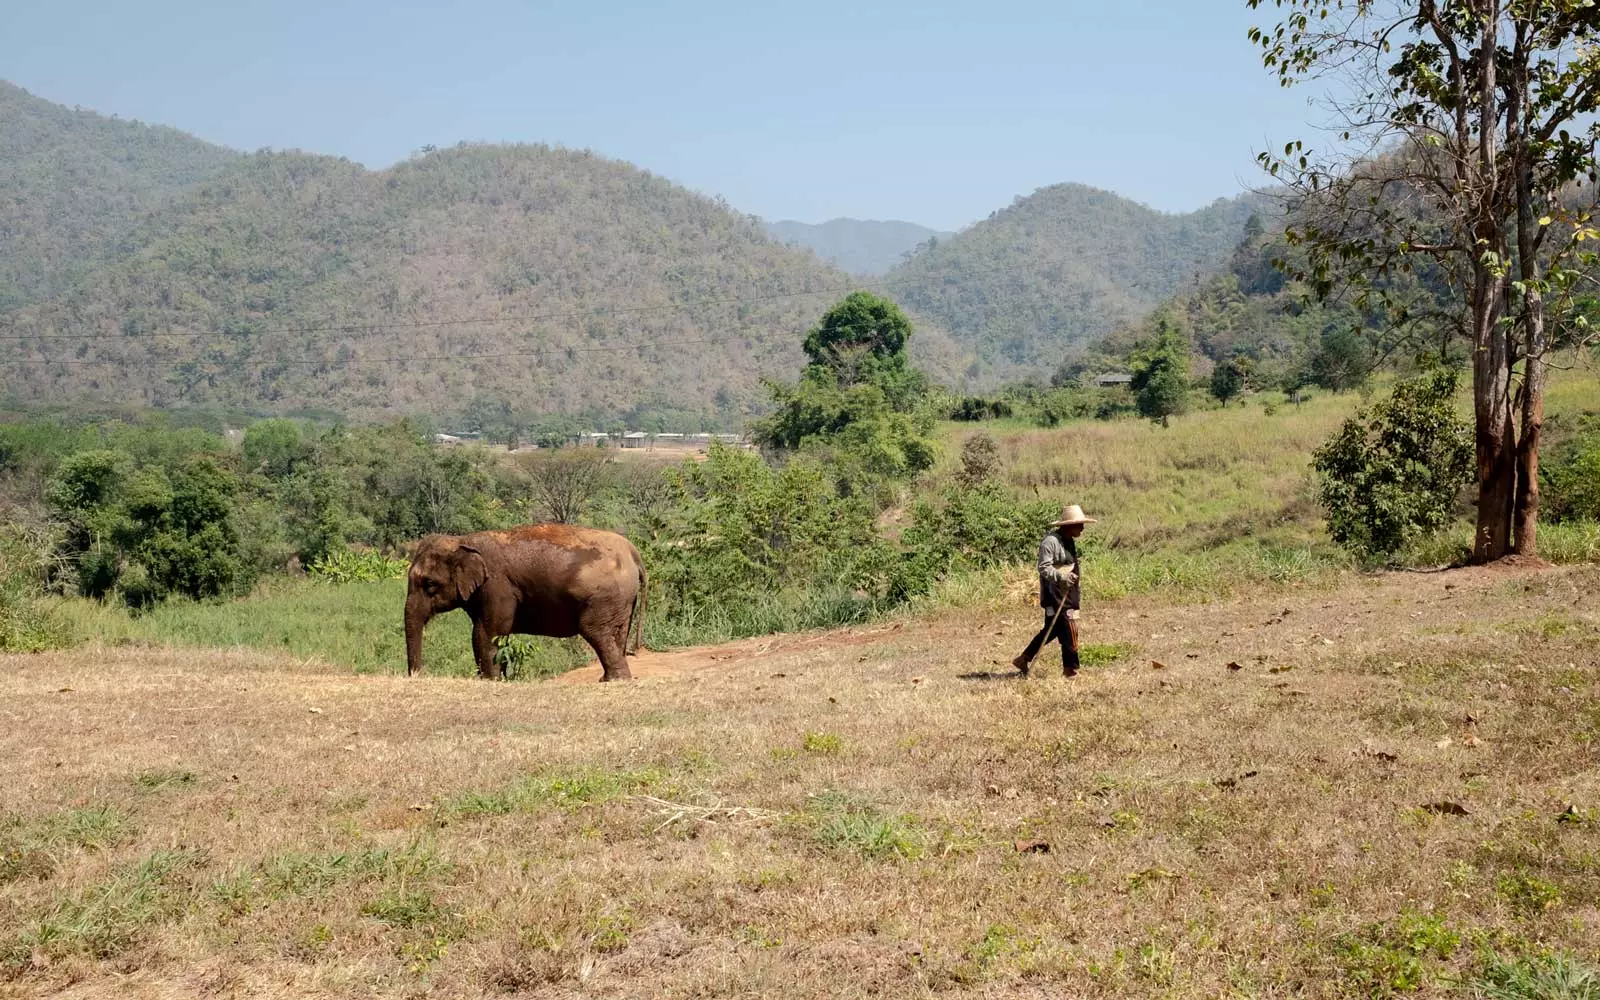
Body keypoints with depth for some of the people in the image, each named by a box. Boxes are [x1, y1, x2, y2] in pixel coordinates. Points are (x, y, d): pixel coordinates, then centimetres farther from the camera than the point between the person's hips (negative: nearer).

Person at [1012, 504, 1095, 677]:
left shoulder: (1069, 541, 15)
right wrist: (1062, 576, -30)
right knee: (1068, 631, -6)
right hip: (1055, 594, -10)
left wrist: (1077, 580, 13)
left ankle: (1023, 659, 23)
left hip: (1067, 595, 10)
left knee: (1052, 630, 15)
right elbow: (1044, 568, -21)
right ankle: (1071, 668, 4)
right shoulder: (1051, 541, -16)